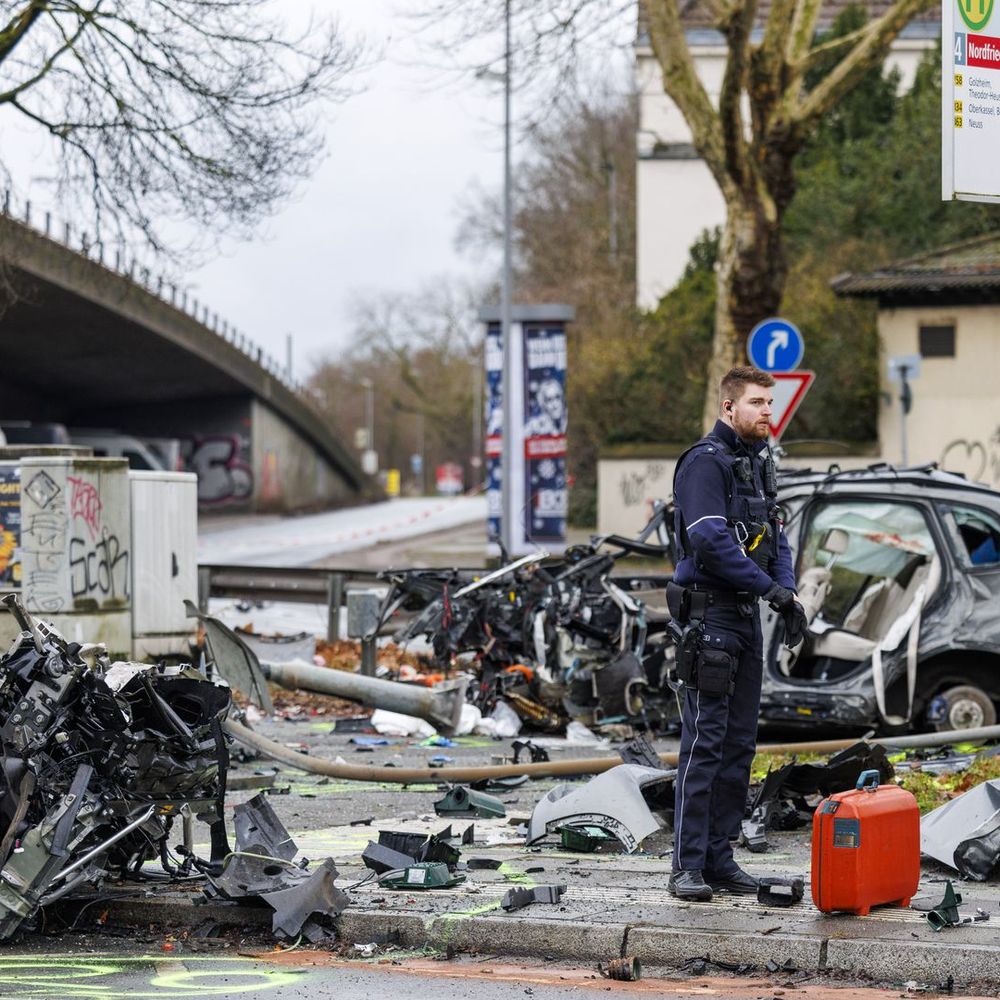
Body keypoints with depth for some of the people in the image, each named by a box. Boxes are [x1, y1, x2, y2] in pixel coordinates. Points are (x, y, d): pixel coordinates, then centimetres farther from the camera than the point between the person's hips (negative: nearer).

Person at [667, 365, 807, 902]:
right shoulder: (705, 461, -11)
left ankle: (720, 857, 14)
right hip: (709, 612, -9)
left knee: (739, 743, 9)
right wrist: (770, 588, -16)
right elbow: (710, 540, -21)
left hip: (746, 616, 9)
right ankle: (688, 866, -9)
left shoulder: (758, 463, 17)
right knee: (705, 740, -10)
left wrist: (789, 597, 2)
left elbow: (775, 537, 18)